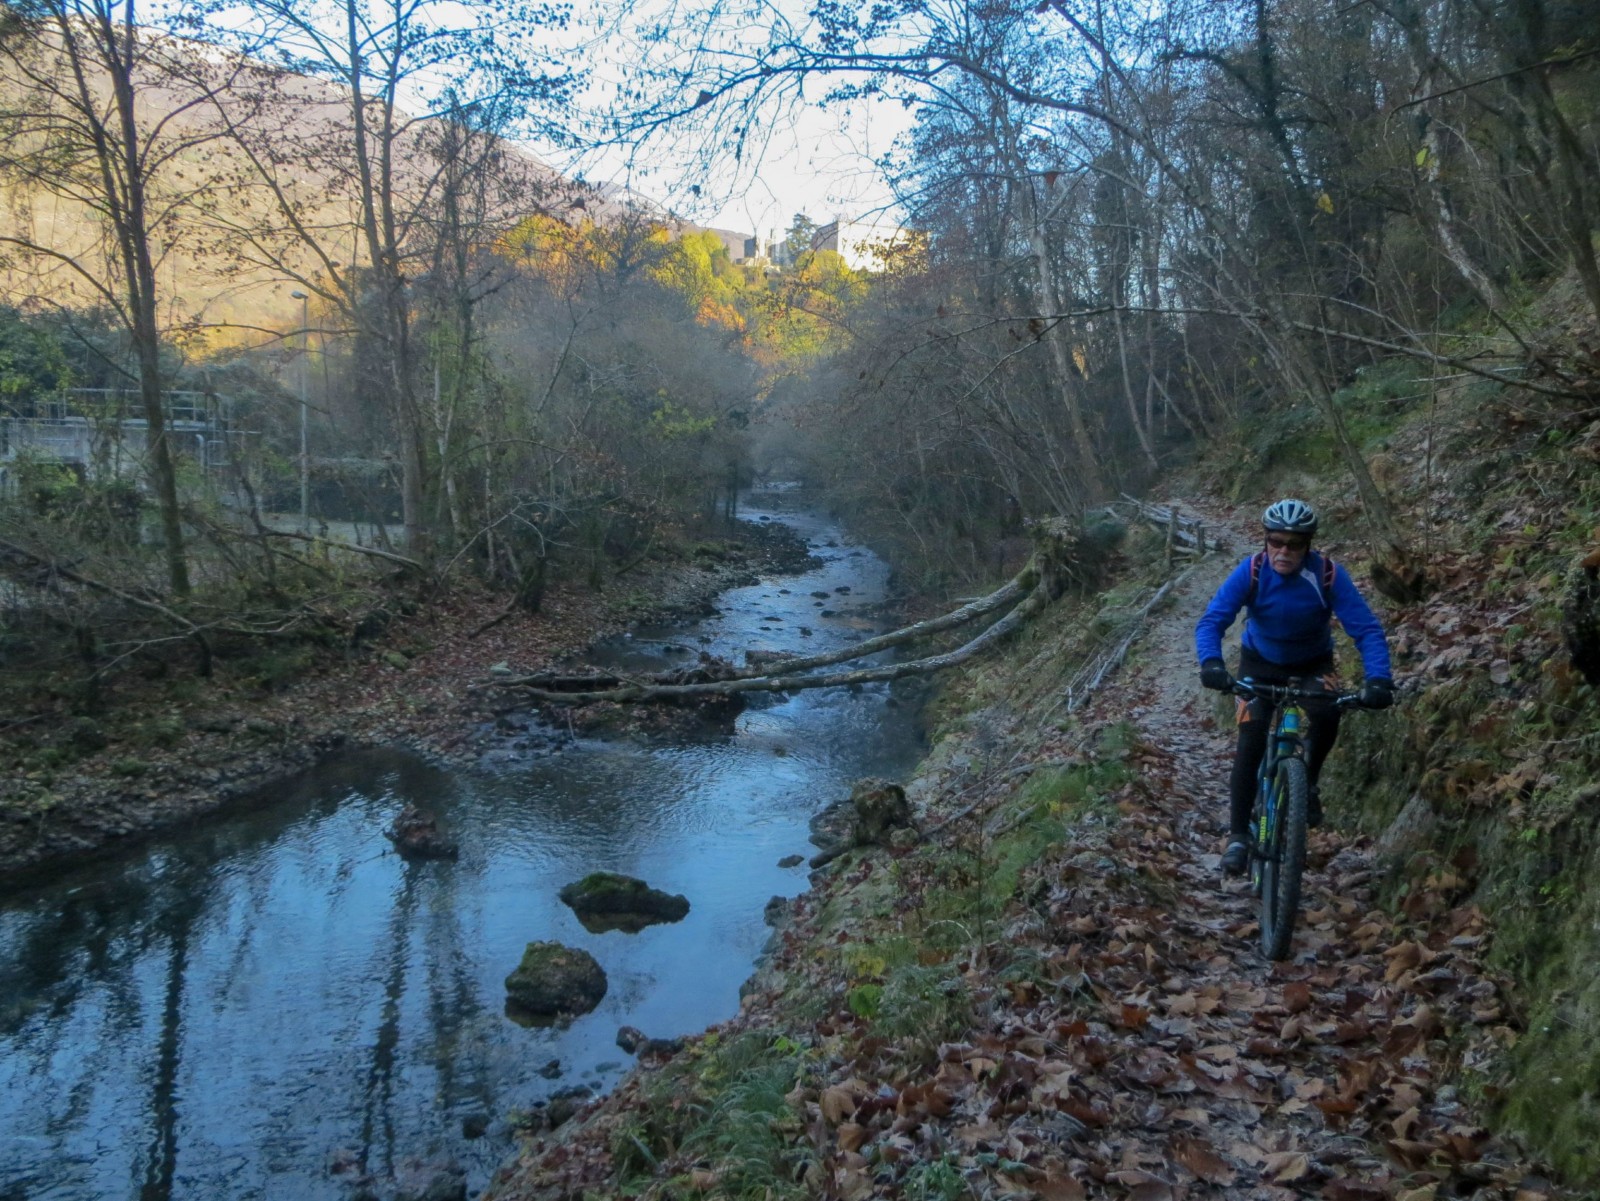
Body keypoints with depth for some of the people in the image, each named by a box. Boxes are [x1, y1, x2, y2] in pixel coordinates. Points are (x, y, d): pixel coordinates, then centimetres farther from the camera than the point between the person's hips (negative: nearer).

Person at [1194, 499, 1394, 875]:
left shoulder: (1329, 575, -26)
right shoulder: (1250, 571, -26)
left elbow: (1366, 629, -28)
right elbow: (1211, 621, -32)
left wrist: (1378, 679, -45)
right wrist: (1211, 663, -52)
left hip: (1312, 663, 0)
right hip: (1260, 662, 0)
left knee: (1327, 714, -30)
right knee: (1250, 741, -17)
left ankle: (1308, 782, 0)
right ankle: (1238, 834, -7)